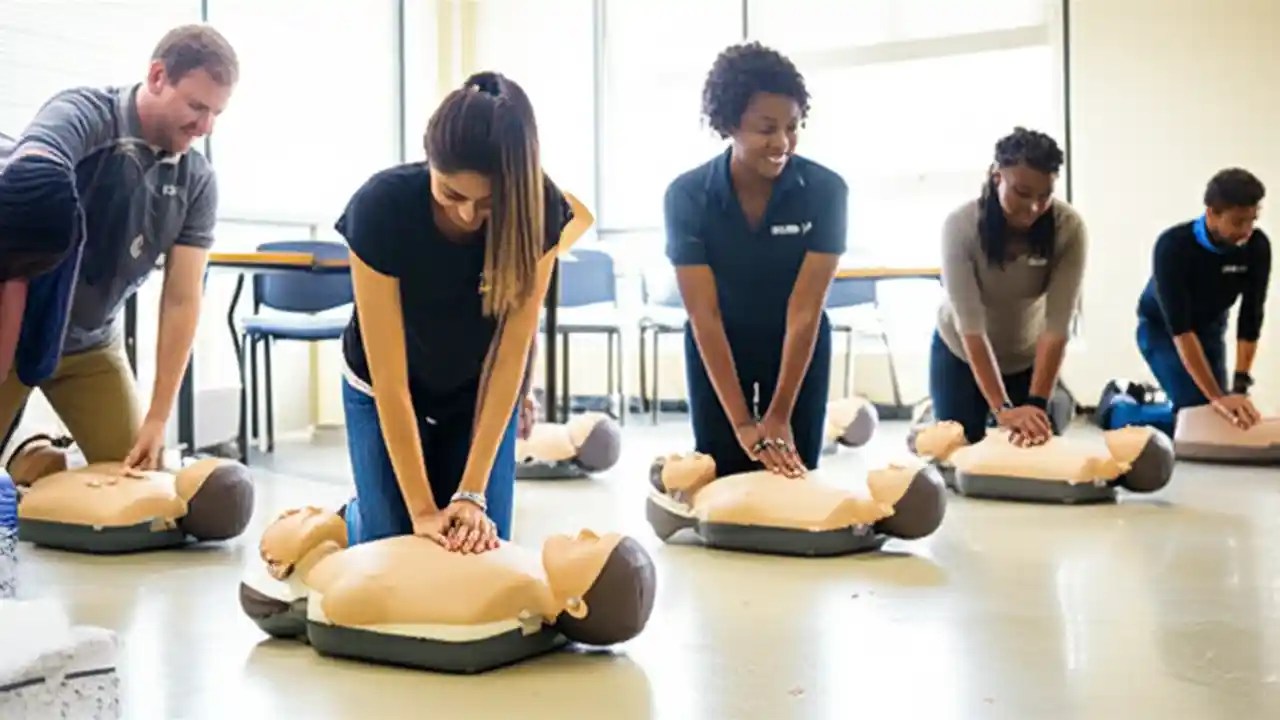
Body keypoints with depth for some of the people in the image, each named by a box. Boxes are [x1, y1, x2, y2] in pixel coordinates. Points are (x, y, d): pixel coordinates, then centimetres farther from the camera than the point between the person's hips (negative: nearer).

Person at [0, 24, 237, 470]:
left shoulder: (197, 181, -7)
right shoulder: (84, 115, -20)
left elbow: (182, 300, -8)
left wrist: (158, 418, -11)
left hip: (91, 343, 4)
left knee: (140, 475, 3)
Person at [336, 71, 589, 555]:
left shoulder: (538, 208, -29)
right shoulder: (381, 206, -34)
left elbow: (509, 356, -26)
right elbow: (389, 377, -30)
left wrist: (472, 494, -28)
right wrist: (422, 509, -30)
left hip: (482, 391, 2)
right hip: (382, 392, -1)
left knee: (482, 548, -2)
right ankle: (353, 515, 30)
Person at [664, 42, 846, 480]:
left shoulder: (825, 190, -23)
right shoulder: (686, 195, -23)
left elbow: (805, 310, -23)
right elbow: (704, 315, -24)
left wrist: (779, 415, -25)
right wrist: (742, 421, -28)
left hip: (799, 348, 0)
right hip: (717, 349, 0)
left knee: (796, 475, 0)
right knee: (722, 479, -1)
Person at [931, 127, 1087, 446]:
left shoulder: (1068, 228, -27)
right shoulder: (960, 225, -31)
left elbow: (1057, 326, -28)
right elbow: (970, 327, -35)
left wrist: (1037, 405, -37)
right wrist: (1002, 408, -42)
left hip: (1029, 357, 1)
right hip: (960, 354, -1)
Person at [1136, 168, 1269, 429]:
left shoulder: (1257, 246, -23)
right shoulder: (1173, 246, -33)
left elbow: (1251, 318, -18)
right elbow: (1180, 329, -37)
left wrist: (1240, 386, -25)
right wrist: (1217, 396, -42)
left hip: (1210, 327, 4)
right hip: (1162, 327, -4)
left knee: (1219, 412, -3)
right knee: (1195, 406, -20)